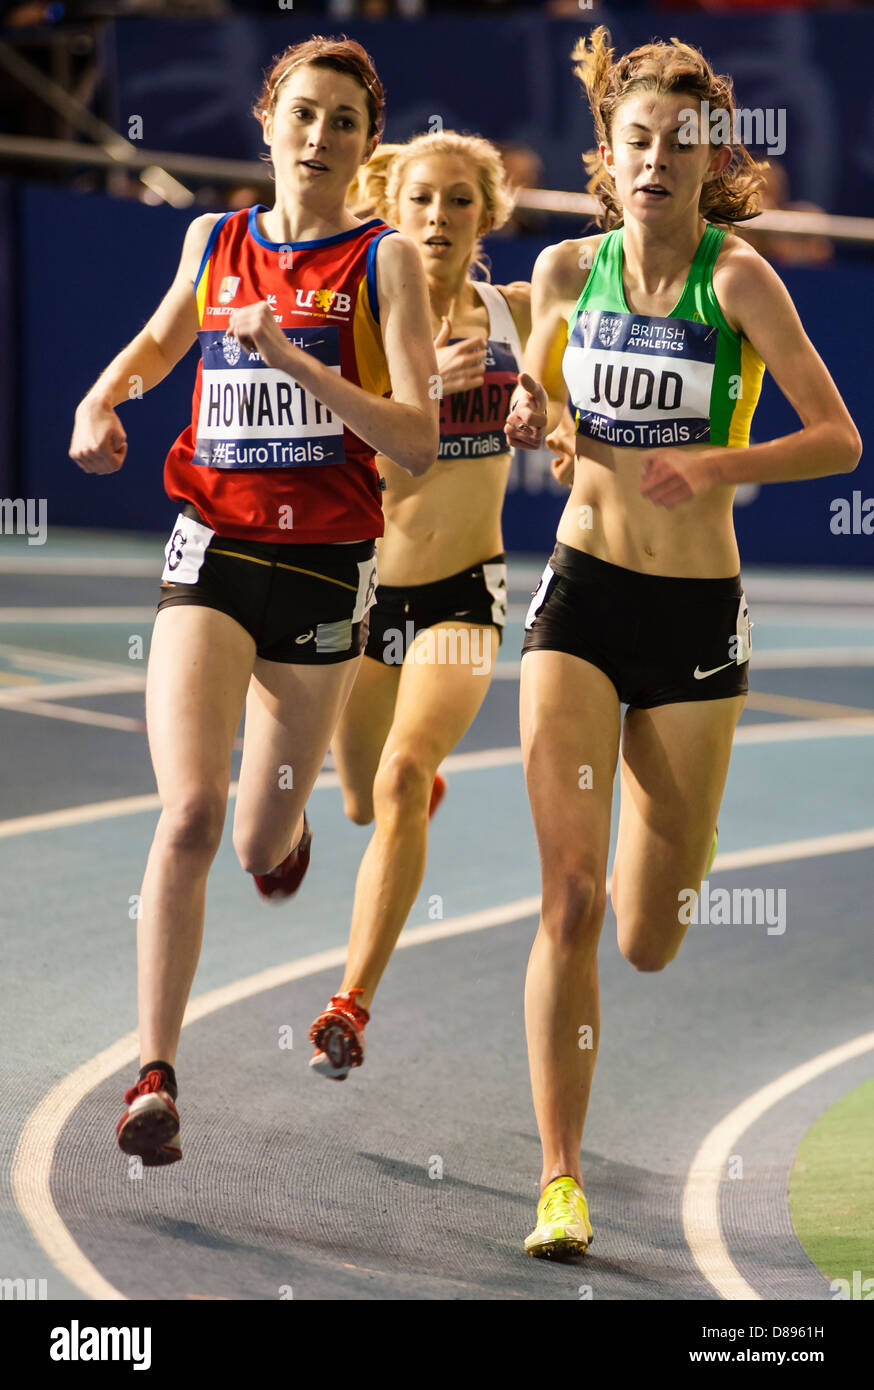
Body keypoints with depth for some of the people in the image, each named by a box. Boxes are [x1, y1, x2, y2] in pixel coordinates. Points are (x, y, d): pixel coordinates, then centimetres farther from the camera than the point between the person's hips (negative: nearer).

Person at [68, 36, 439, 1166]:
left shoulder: (384, 261, -3)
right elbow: (158, 341, 28)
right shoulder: (215, 241, 6)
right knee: (188, 816, -19)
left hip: (325, 564, -1)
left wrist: (295, 360, -21)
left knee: (261, 850, 12)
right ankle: (155, 1073, -12)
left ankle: (282, 811, 52)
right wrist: (102, 401, 8)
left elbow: (418, 440, -12)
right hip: (212, 553, 1)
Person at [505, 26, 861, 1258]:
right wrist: (528, 416, -3)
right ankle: (561, 1183, -10)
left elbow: (840, 439, -11)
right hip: (583, 594, 1)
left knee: (650, 942, 7)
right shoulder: (567, 270, 1)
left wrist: (722, 465, -25)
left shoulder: (737, 278, -9)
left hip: (697, 607, -1)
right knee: (570, 894, -14)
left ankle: (648, 833, 47)